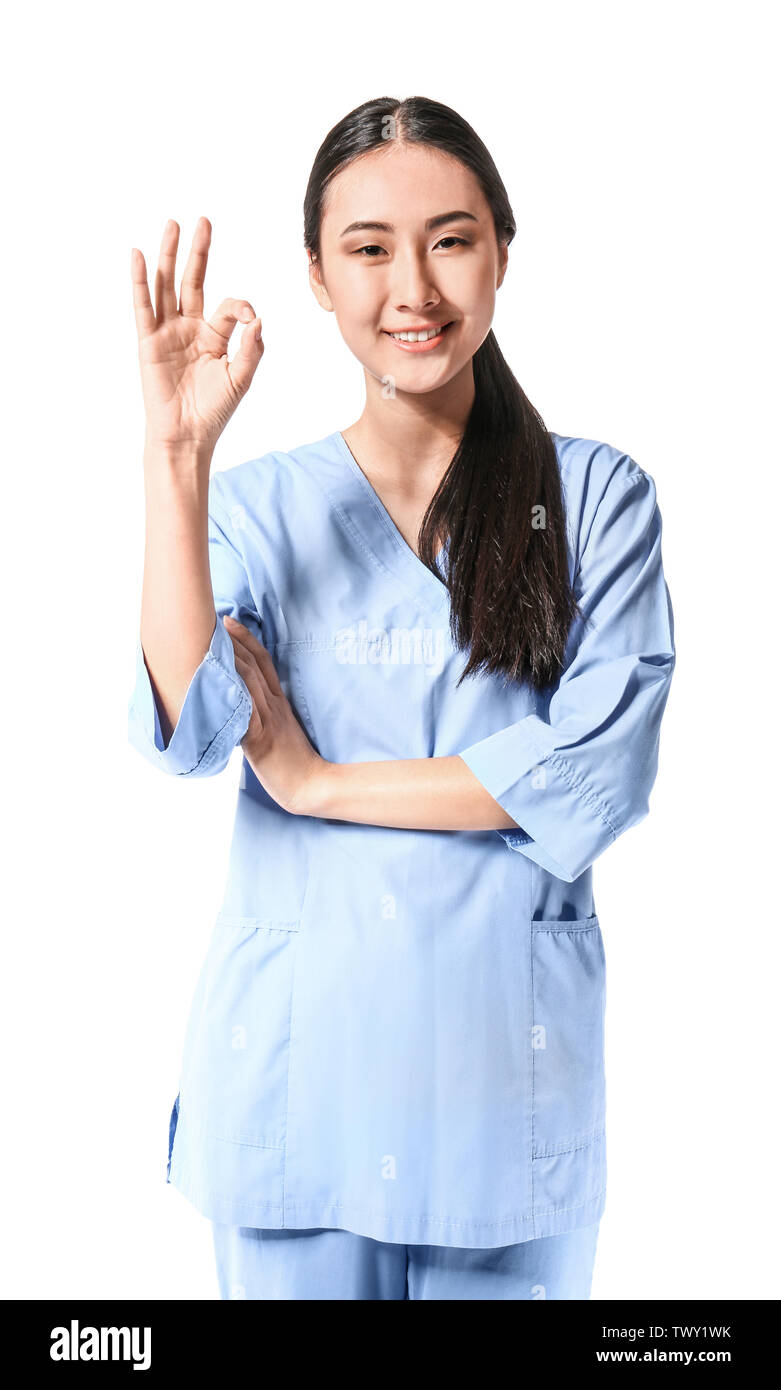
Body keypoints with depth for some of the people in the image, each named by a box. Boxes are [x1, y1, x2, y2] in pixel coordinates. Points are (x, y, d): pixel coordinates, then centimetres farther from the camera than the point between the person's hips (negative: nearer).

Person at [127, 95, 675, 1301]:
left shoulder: (598, 499, 0)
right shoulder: (259, 503, 3)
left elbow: (599, 774, -11)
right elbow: (188, 733, -12)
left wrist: (320, 783, -9)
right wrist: (175, 451, -16)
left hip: (512, 1061, 0)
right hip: (294, 1056, 1)